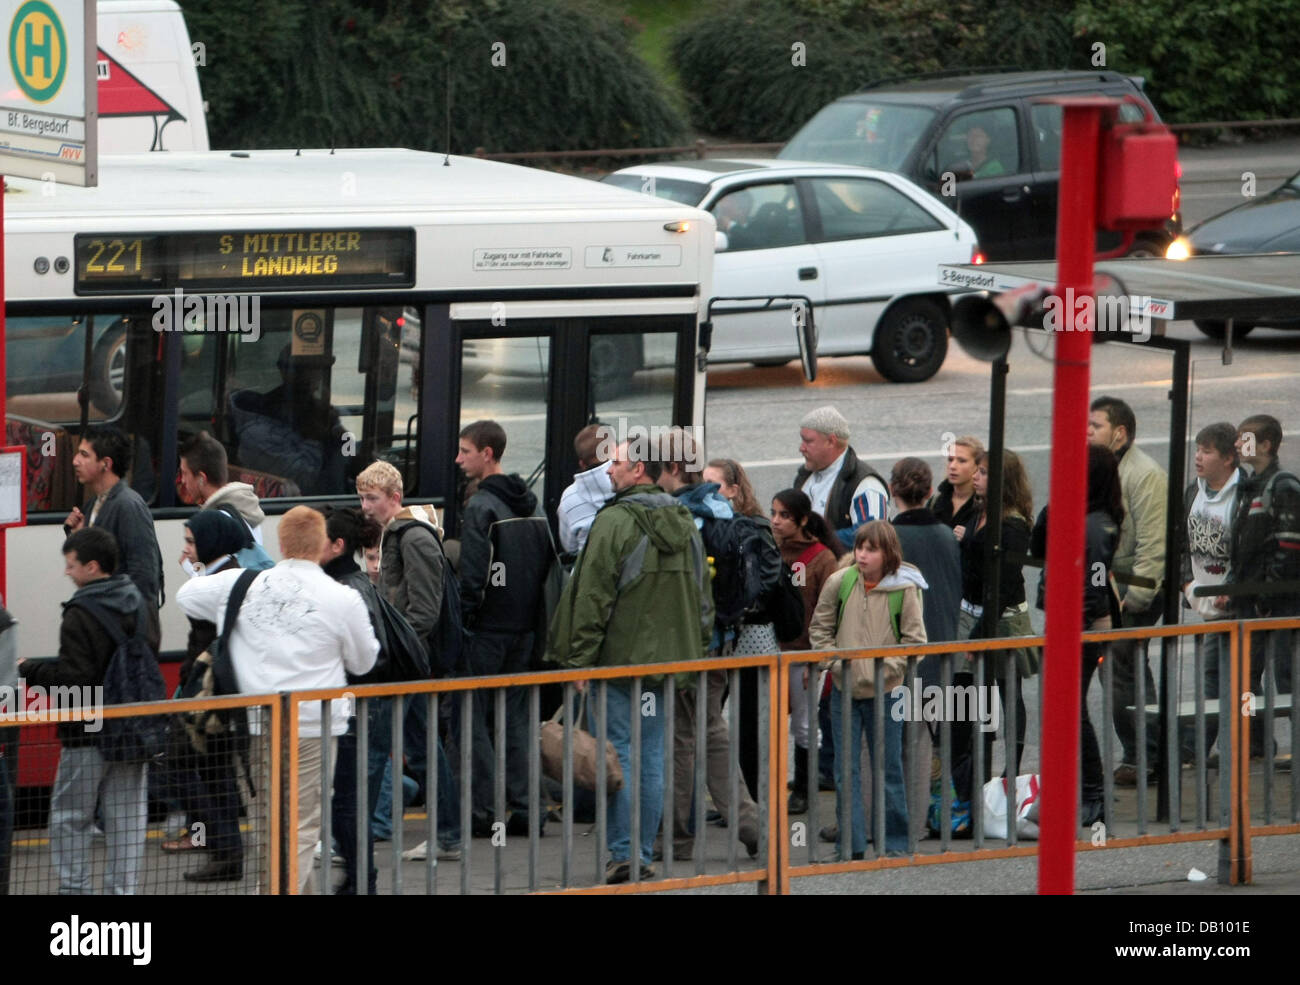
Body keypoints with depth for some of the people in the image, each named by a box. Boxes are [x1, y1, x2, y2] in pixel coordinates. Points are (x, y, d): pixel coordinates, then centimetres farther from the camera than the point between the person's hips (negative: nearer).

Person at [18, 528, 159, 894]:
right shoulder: (139, 603, 6)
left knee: (70, 816, 5)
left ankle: (74, 887, 4)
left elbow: (72, 675, -21)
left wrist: (29, 671, -8)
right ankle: (124, 886, 6)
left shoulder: (80, 614, -17)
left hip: (87, 733, -6)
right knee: (128, 816, 7)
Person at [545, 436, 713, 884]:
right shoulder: (685, 525, 10)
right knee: (652, 759, 9)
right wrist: (694, 650, 21)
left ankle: (622, 852, -5)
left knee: (617, 756, -2)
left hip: (618, 659, -6)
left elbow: (593, 598, -15)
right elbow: (703, 599, 16)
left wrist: (579, 659, -11)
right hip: (667, 660, 6)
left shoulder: (614, 523, -13)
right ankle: (643, 854, 11)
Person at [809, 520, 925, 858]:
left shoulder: (904, 588, -9)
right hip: (844, 689, 2)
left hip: (884, 691, -2)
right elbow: (820, 627, 9)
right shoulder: (839, 582, -2)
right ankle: (852, 845, 9)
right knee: (846, 770, 3)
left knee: (889, 768, 7)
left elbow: (915, 639, -4)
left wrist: (887, 667, -14)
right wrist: (834, 661, -3)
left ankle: (896, 842, 17)